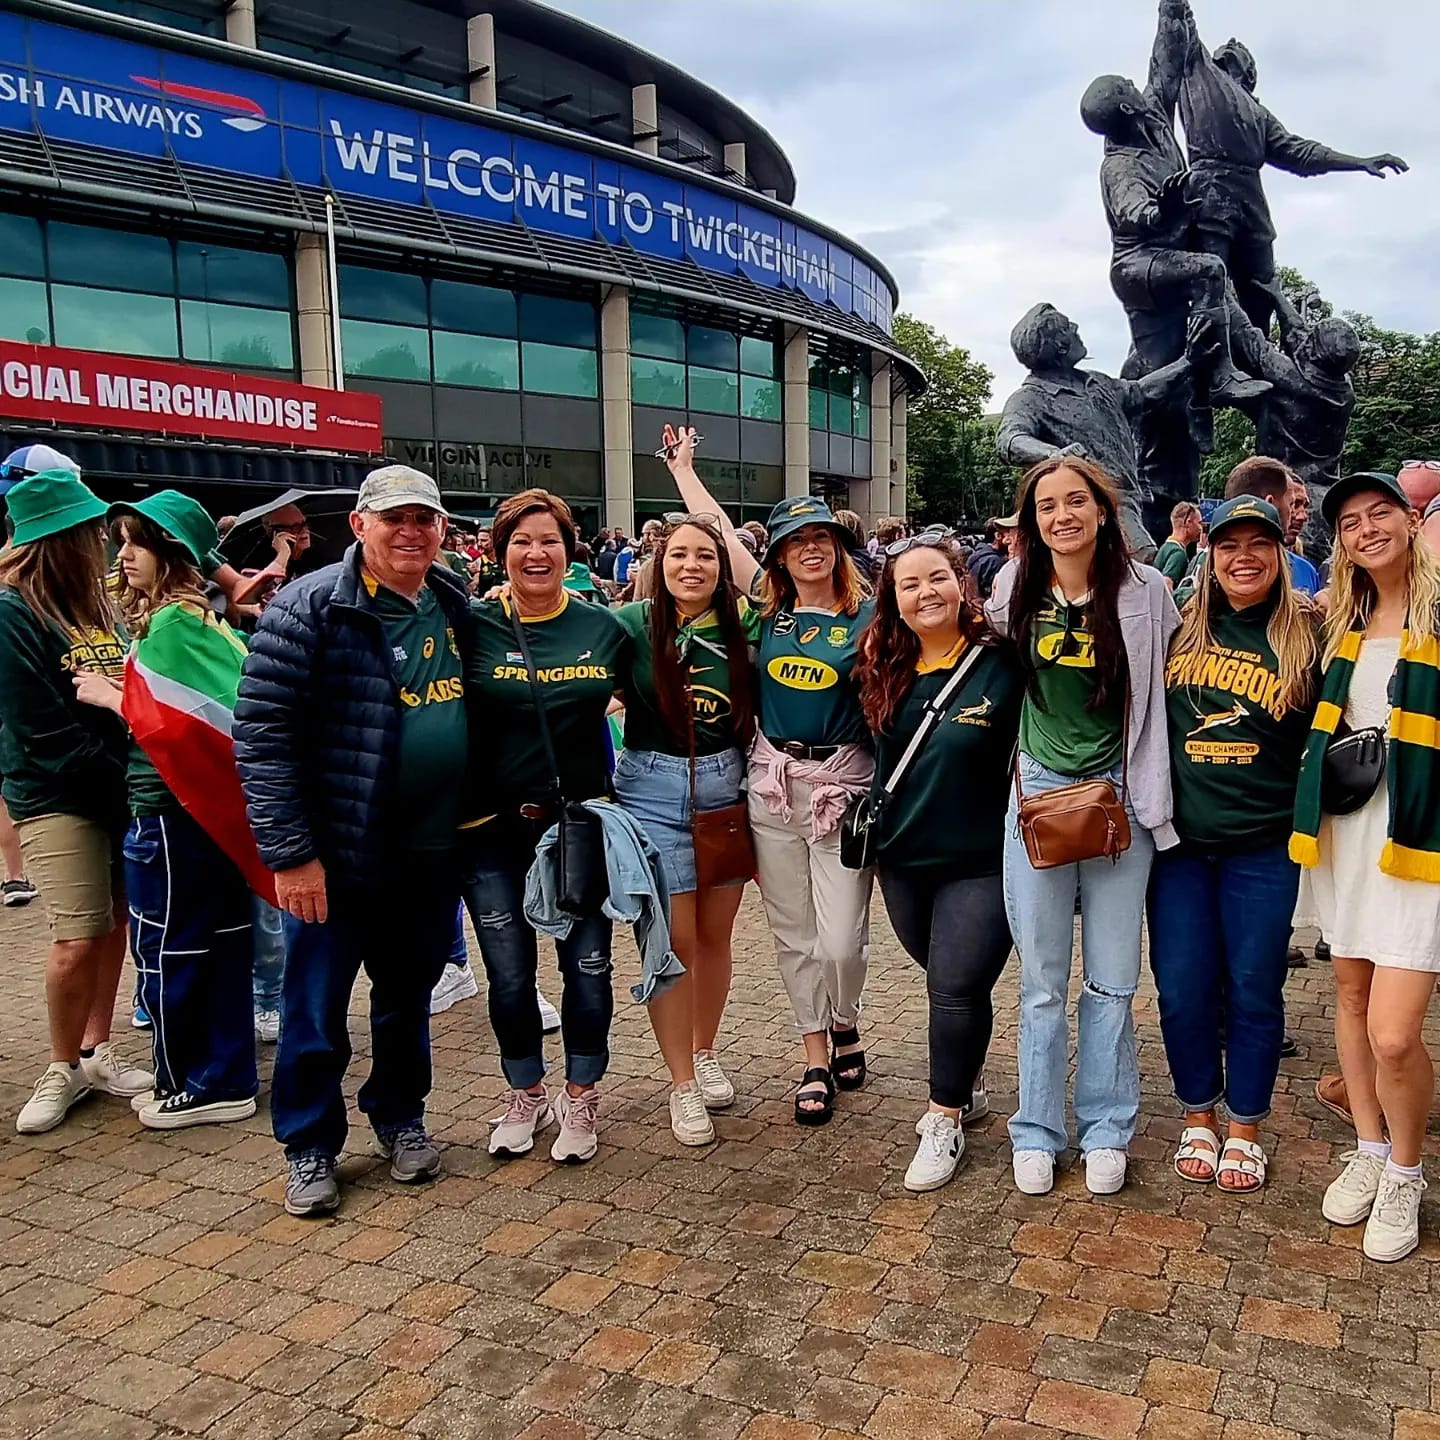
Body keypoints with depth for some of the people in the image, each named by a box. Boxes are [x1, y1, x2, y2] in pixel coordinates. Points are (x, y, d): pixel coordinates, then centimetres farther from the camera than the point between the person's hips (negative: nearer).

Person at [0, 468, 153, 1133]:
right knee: (78, 940, -5)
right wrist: (119, 781, -14)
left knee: (112, 925, 9)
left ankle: (96, 1052, 24)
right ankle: (63, 1068, 15)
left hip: (119, 790, 6)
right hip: (57, 799, -6)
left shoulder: (97, 604, 11)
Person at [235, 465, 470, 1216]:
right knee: (316, 1010, 9)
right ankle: (310, 1145, 29)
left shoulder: (455, 603, 5)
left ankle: (400, 1117, 40)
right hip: (336, 856, -5)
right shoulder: (309, 608, -13)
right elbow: (261, 735, -15)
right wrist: (289, 852, -17)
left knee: (409, 1000, 19)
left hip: (433, 852, 5)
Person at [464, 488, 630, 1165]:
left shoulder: (603, 627, 1)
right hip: (493, 829, 0)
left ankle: (579, 1098, 29)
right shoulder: (474, 625, -2)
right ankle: (525, 1094, 34)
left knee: (588, 968, 7)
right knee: (509, 974, 10)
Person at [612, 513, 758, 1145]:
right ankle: (682, 1085, 12)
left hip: (726, 785, 3)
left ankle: (705, 1053, 34)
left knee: (715, 934, 13)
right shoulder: (633, 624, -4)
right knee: (672, 940, -1)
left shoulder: (742, 625, 2)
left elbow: (757, 714, 11)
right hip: (653, 789, -2)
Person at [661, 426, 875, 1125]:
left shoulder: (867, 617, -3)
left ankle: (844, 1024, 27)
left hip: (842, 784, -3)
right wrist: (682, 465, 20)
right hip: (771, 783, 3)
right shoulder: (769, 607, 6)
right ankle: (817, 1060, 26)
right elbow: (720, 533, 12)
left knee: (841, 940, -6)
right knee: (792, 934, 10)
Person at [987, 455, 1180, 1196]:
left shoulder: (1144, 590, -4)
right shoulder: (1013, 589, 1)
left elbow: (1168, 687, 7)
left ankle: (1106, 1130, 23)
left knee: (1113, 980, 7)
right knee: (1042, 979, 7)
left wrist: (1148, 783, 6)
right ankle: (1037, 1131, 20)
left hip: (1118, 795, -1)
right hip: (1037, 792, 1)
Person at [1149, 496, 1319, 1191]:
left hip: (1263, 846, -1)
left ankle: (1245, 1128, 28)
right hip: (1180, 837, 1)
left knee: (1254, 989, 9)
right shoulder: (1179, 626, 2)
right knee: (1183, 988, 7)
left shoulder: (1308, 634, -2)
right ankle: (1198, 1118, 28)